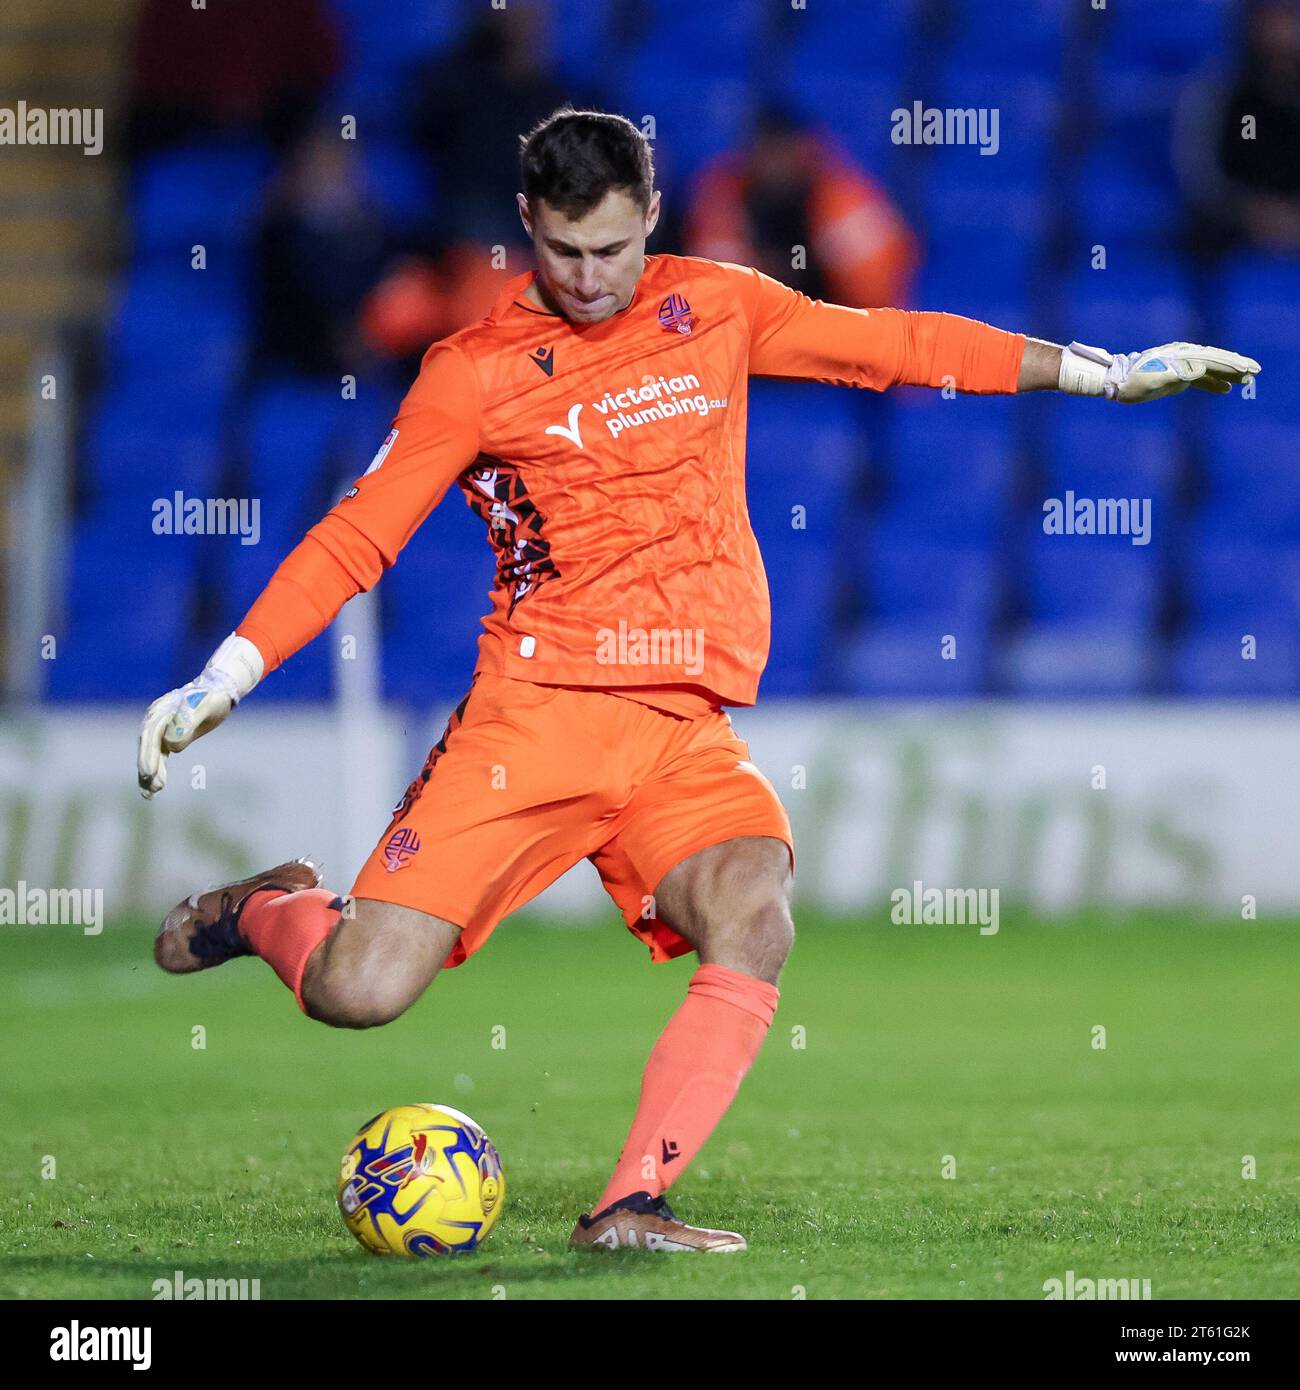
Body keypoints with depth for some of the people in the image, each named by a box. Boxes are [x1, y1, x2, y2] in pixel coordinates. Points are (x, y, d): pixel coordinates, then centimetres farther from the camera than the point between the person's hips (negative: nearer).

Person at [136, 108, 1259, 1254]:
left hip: (688, 733, 2)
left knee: (754, 925, -29)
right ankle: (267, 911, 21)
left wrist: (1101, 372, 20)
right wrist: (218, 684, -8)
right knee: (359, 993, -14)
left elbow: (895, 343, 19)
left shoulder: (715, 305, 11)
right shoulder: (475, 372, 2)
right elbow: (355, 538, 0)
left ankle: (630, 1208, -24)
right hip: (535, 717, -2)